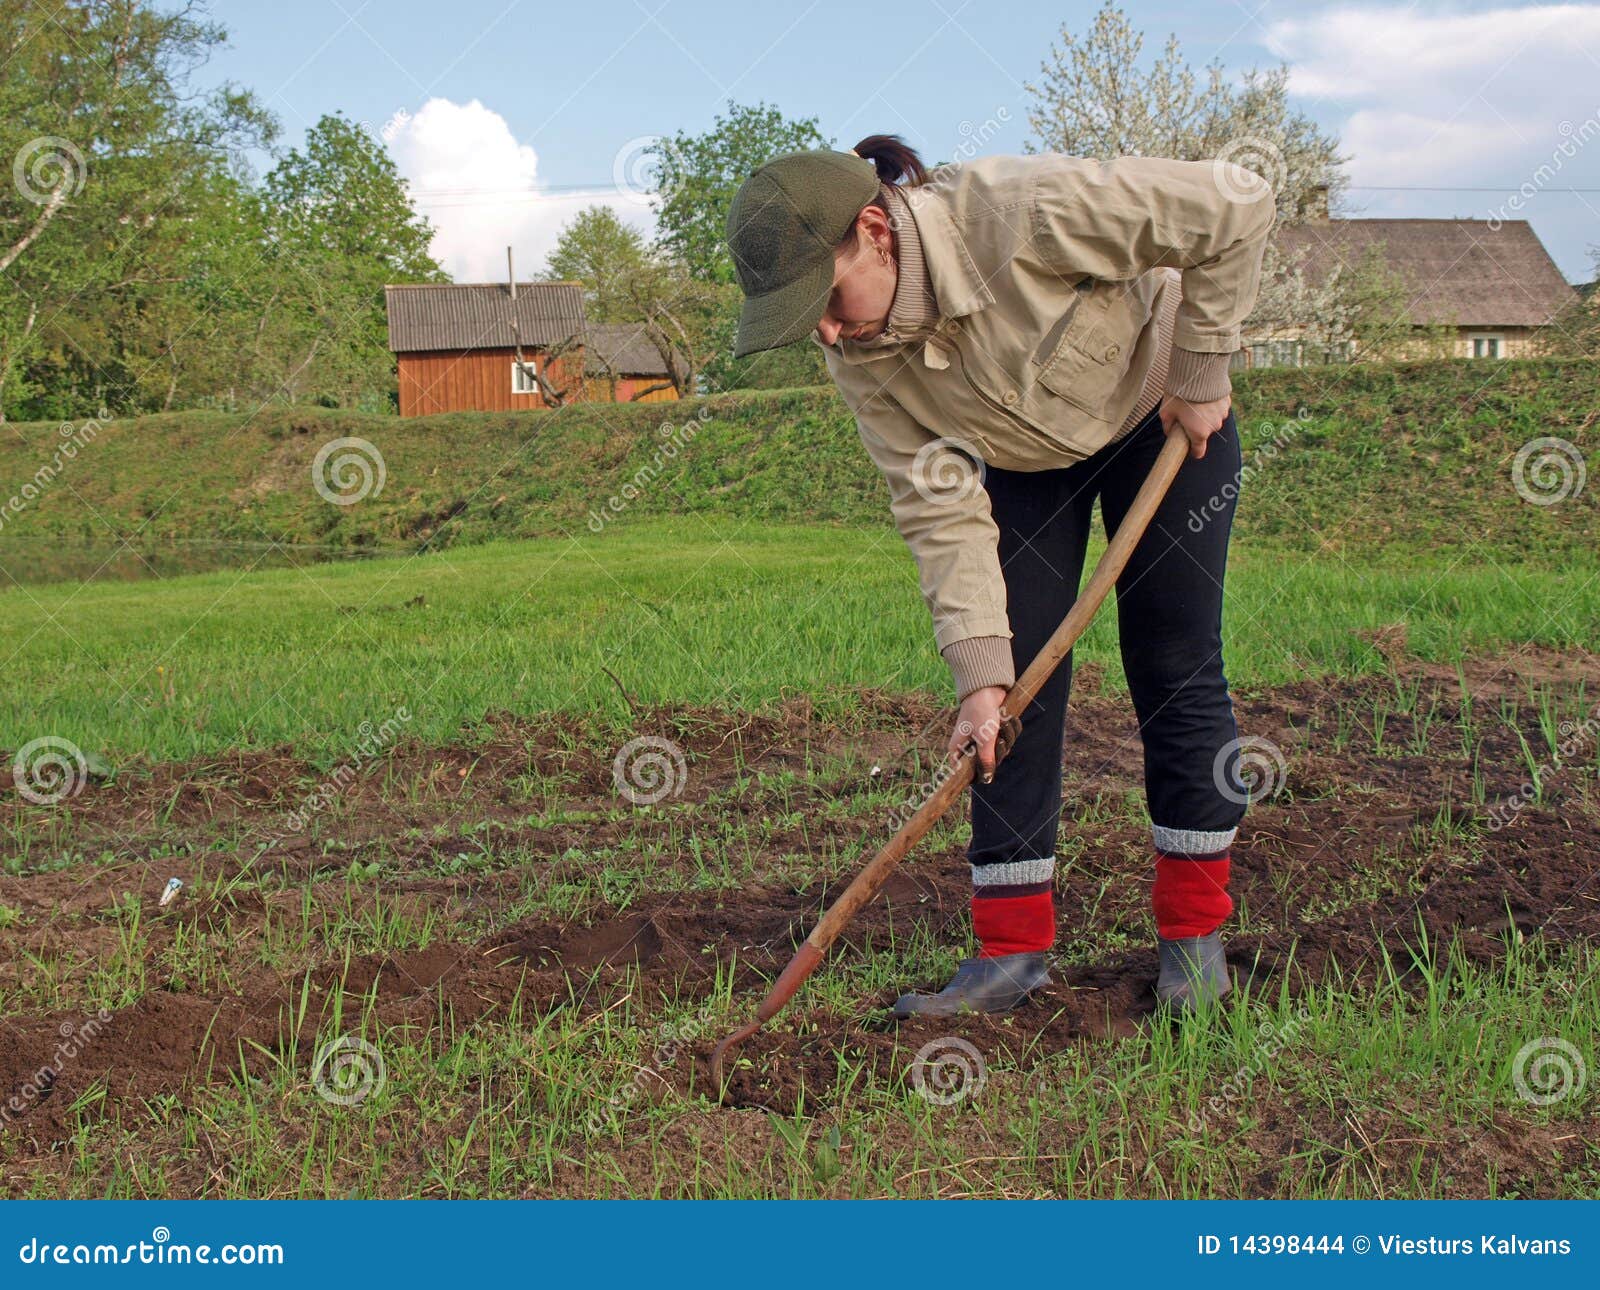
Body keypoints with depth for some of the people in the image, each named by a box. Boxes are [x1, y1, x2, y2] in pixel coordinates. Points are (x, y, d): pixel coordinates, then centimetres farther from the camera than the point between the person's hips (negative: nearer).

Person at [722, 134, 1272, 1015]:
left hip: (1162, 416, -3)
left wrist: (1200, 373, -23)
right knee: (1015, 692, -5)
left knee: (1177, 669, -3)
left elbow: (1235, 207, -30)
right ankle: (1012, 951, 2)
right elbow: (942, 510, -20)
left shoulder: (1024, 213, -39)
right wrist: (978, 673, -27)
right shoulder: (861, 358, -24)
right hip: (1024, 460, 3)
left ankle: (1194, 935, 9)